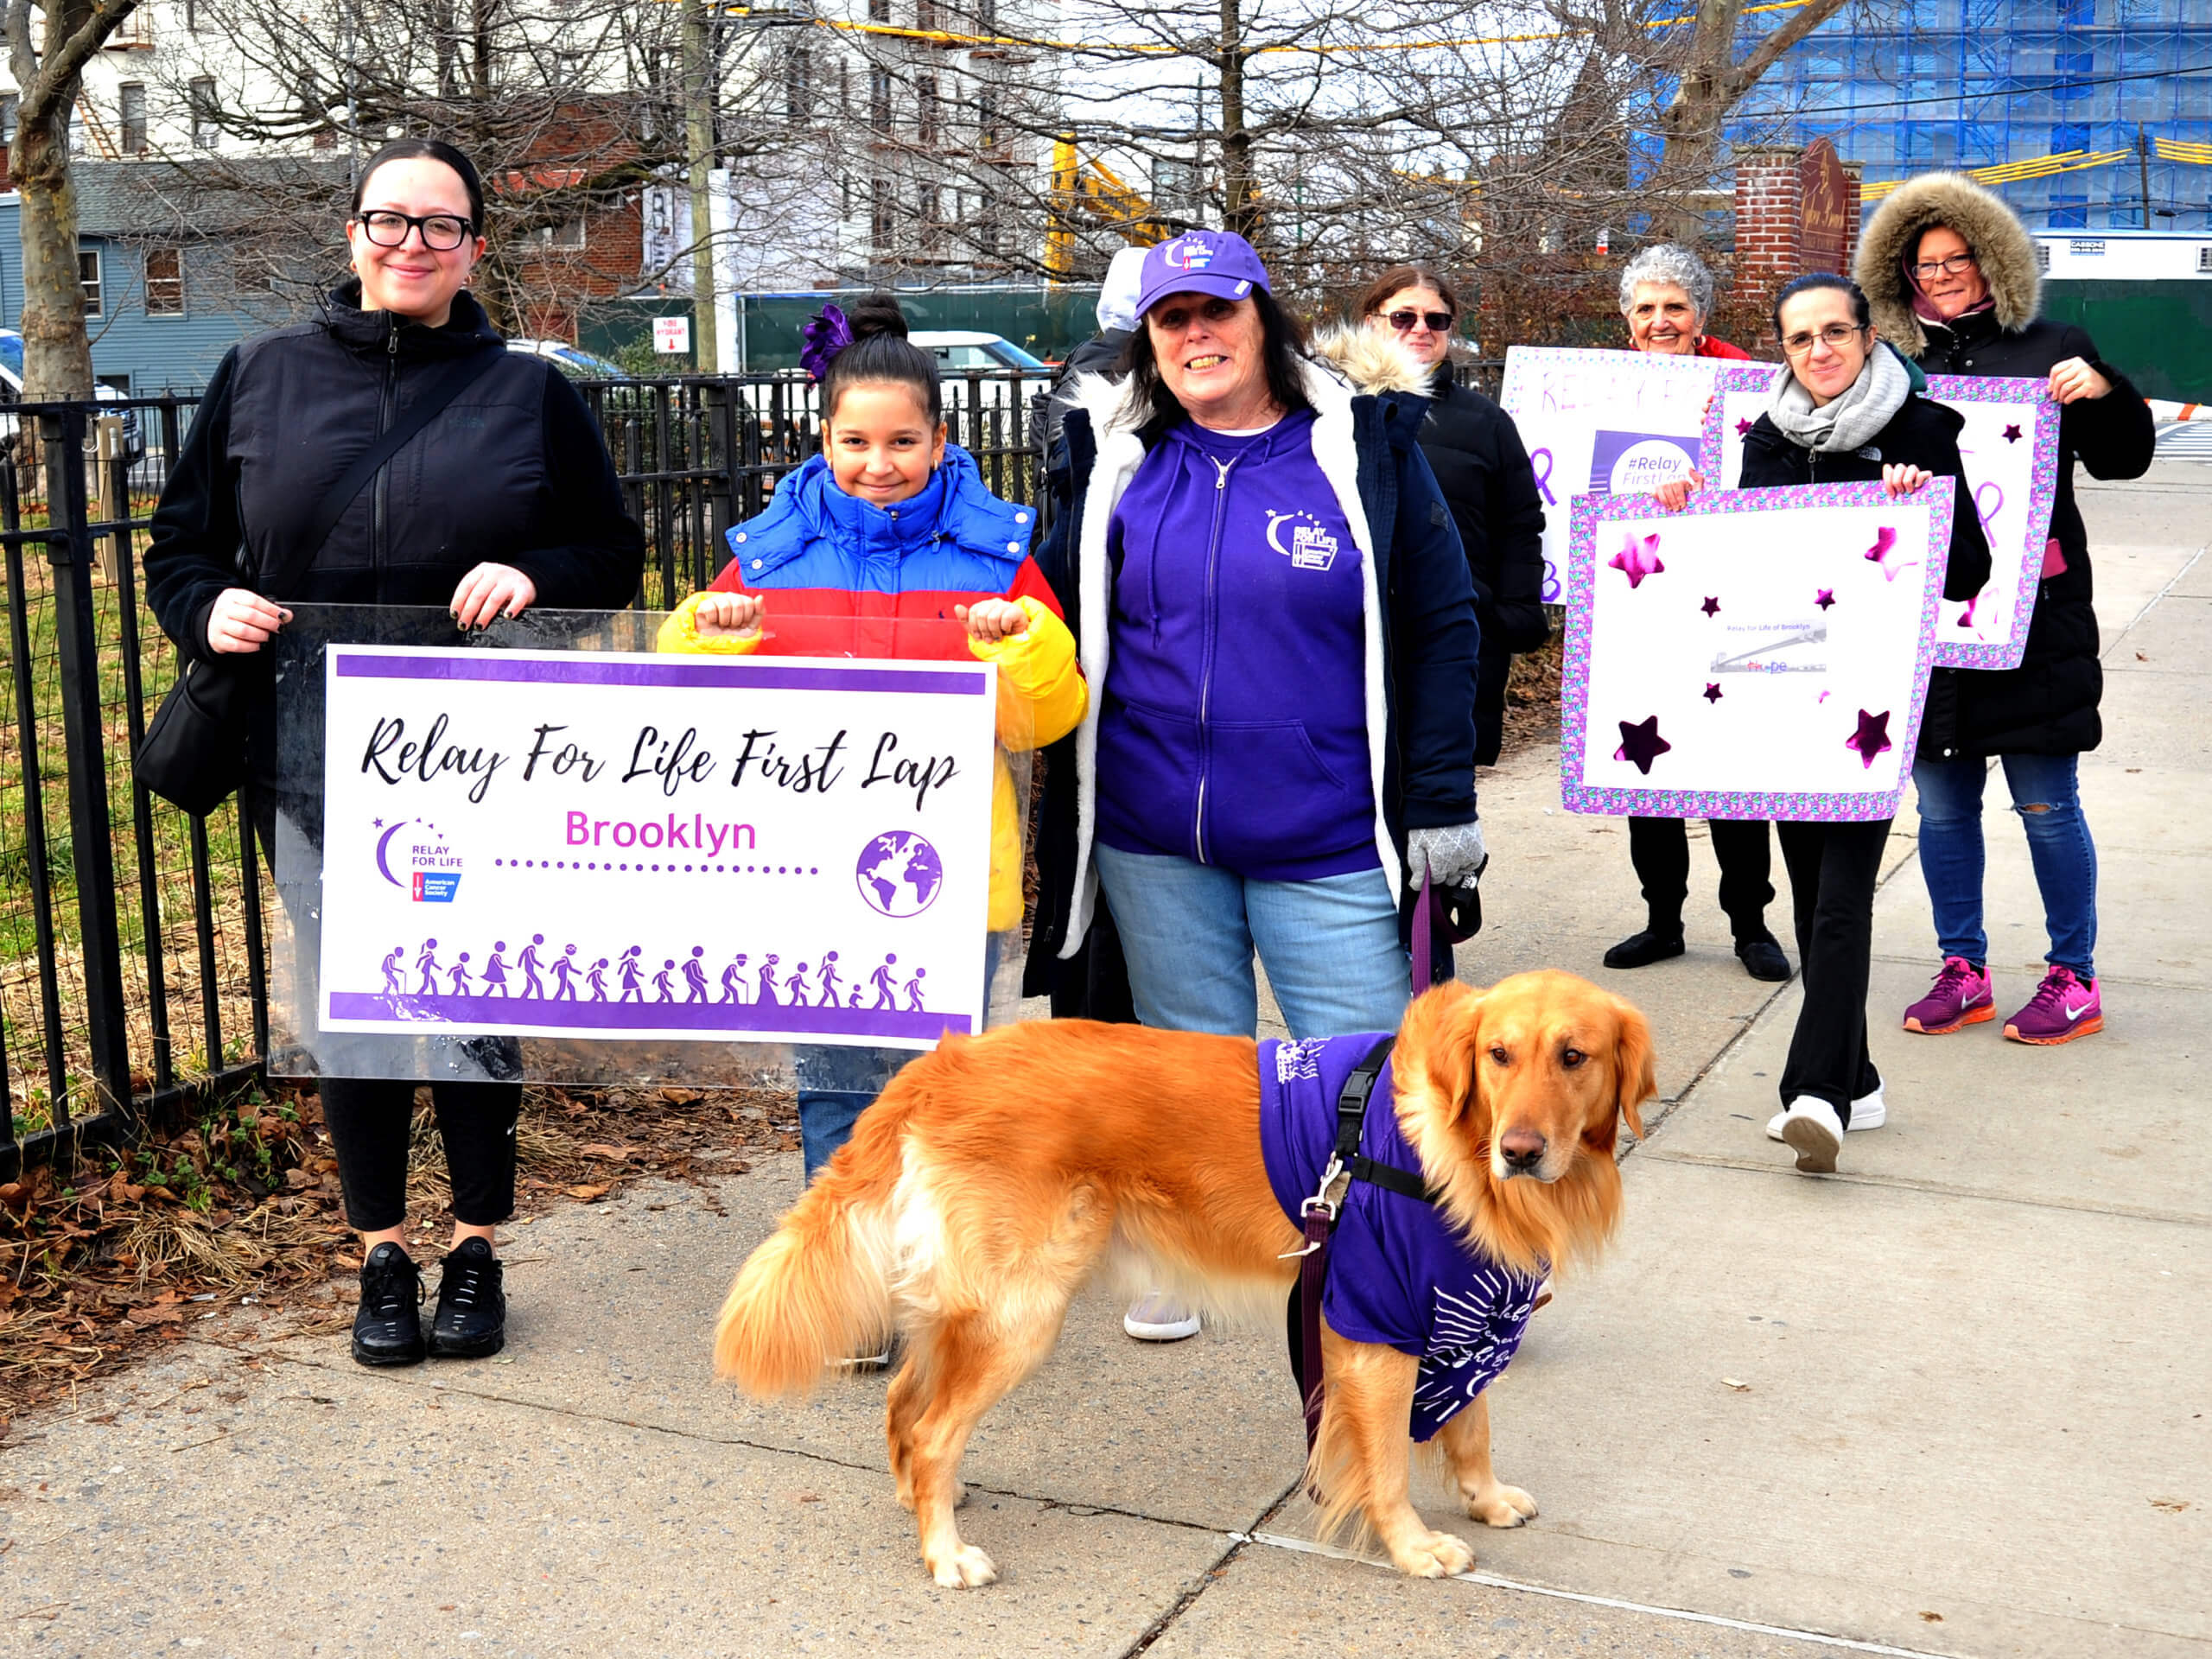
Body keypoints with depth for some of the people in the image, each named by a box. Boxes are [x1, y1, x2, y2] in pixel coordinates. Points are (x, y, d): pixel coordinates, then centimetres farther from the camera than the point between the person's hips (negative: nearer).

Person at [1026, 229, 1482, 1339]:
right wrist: (1056, 806, 5)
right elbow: (1058, 621, 11)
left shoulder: (1364, 445, -1)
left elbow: (1441, 625, 1)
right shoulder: (1113, 455, 5)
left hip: (1326, 839, -2)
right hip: (1151, 835, 3)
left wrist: (1443, 805, -3)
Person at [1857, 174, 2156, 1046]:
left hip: (2030, 614, -3)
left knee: (2045, 803, 2)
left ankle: (2073, 977, 14)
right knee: (1941, 803, 9)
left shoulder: (2048, 351, 4)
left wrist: (2103, 390, -13)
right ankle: (1962, 972, 22)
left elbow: (2124, 458, 5)